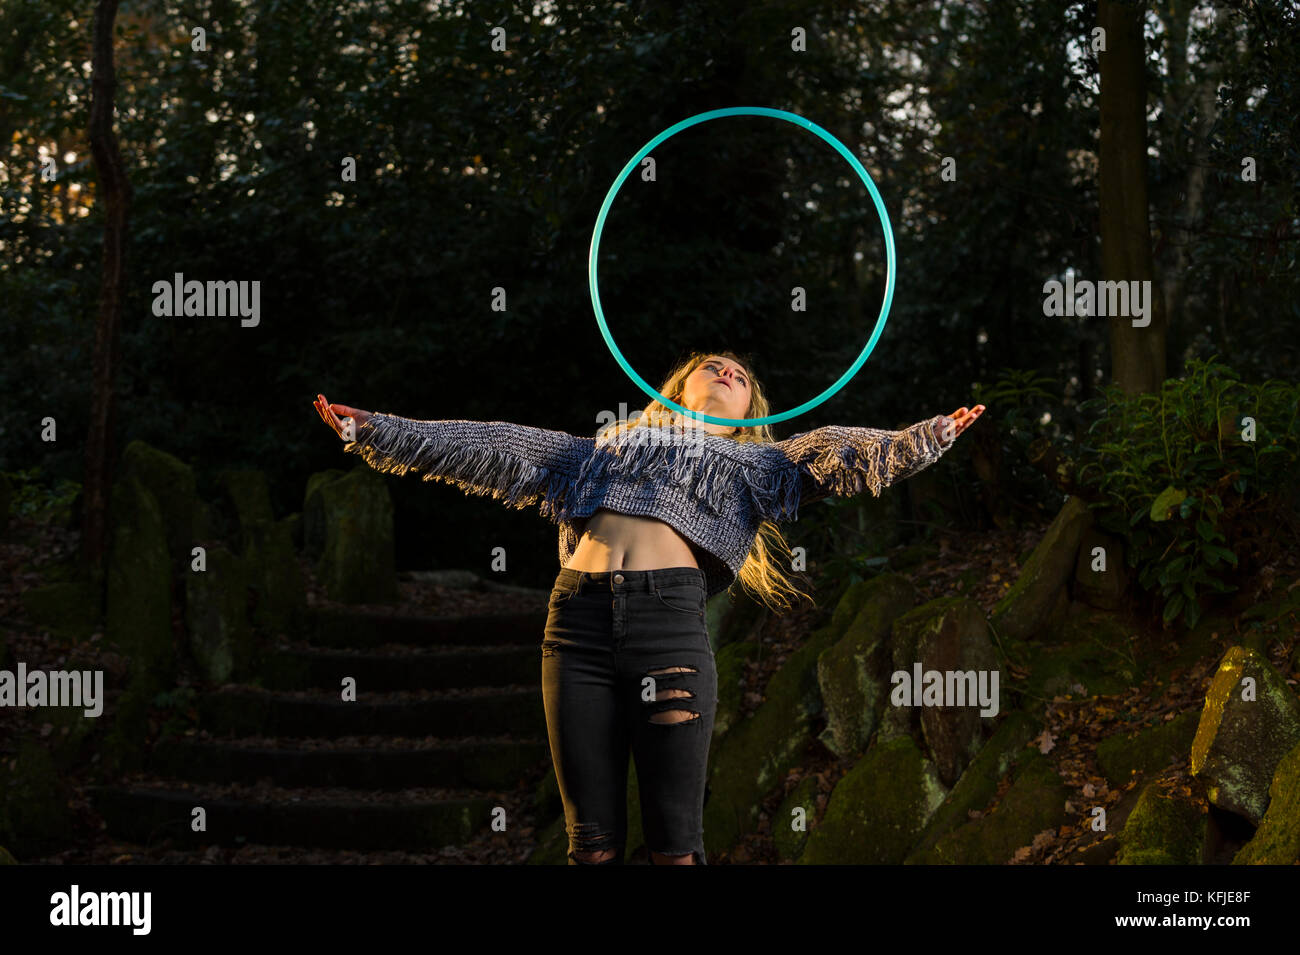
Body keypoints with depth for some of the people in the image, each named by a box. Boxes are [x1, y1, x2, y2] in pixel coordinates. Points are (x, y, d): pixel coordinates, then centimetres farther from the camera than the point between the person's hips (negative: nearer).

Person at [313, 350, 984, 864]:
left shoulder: (749, 461, 28)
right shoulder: (606, 449, 32)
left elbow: (835, 457, 12)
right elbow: (492, 449, 29)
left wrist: (930, 435, -5)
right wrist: (377, 431, 24)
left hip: (670, 617, -1)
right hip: (577, 619, 1)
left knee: (675, 843, -8)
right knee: (593, 842, -2)